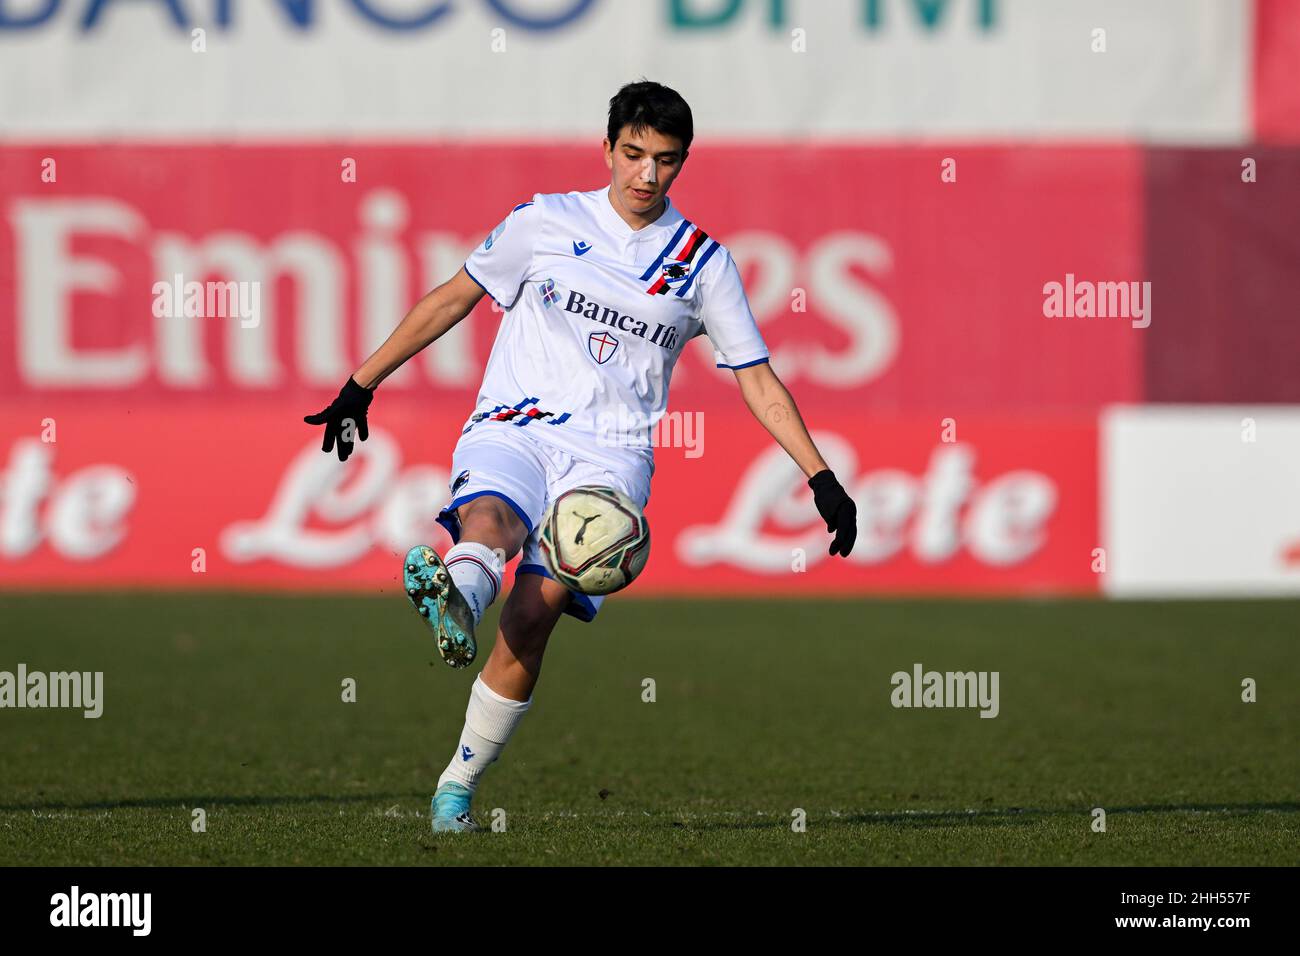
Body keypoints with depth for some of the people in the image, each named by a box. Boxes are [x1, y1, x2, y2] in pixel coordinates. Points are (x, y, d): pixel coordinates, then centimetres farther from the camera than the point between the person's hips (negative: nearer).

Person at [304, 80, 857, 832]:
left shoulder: (704, 263, 10)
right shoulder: (547, 223, 8)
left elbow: (758, 380, 14)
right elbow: (451, 299, 16)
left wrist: (822, 480, 7)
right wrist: (361, 387, 14)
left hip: (608, 454, 0)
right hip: (513, 429, 0)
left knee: (535, 609, -21)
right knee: (487, 522, -36)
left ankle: (459, 786, -11)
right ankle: (456, 607, -70)